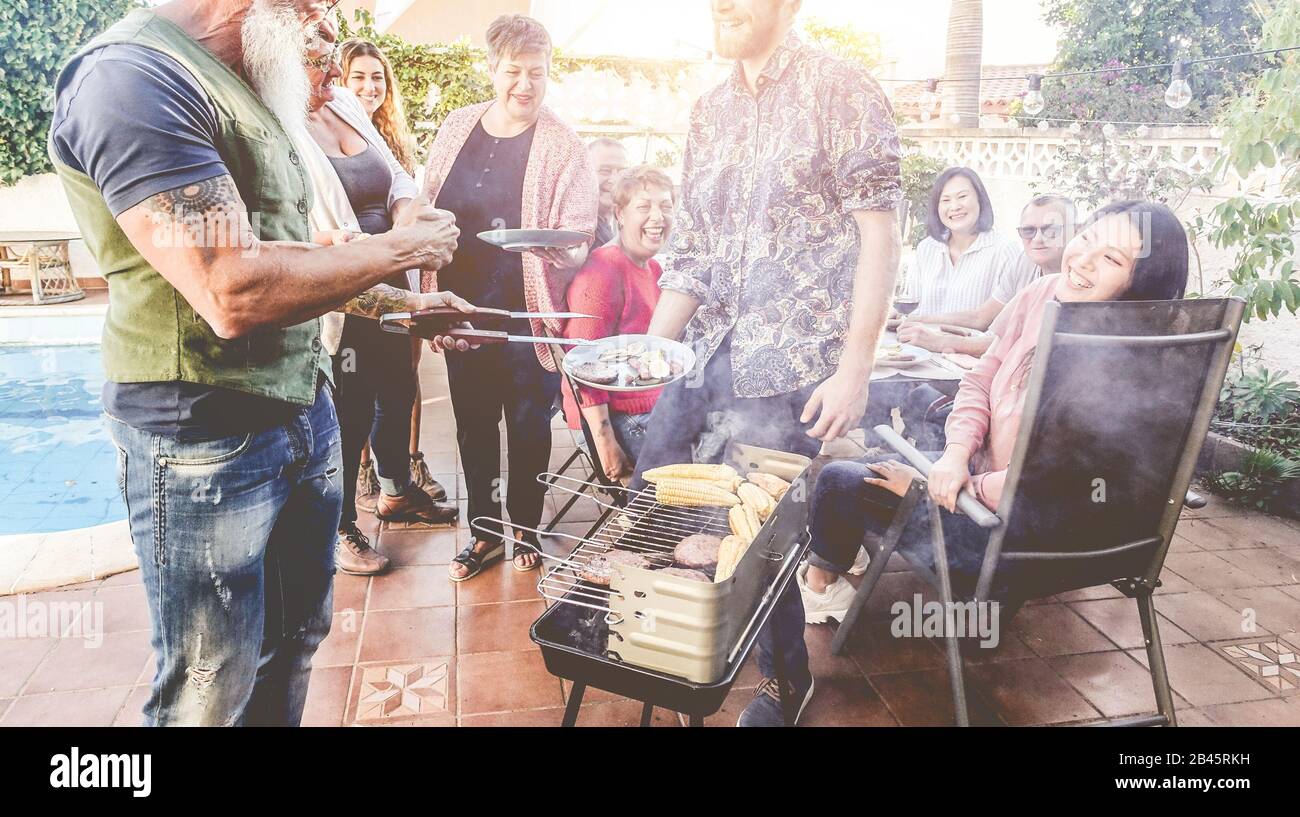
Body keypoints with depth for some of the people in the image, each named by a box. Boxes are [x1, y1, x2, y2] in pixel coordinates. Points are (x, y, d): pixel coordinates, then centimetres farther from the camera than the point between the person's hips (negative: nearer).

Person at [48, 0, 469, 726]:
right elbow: (234, 294, -28)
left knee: (298, 636, 21)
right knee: (214, 692, 8)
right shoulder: (134, 74, -18)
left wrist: (406, 304, 12)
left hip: (305, 406, 9)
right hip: (206, 439, -9)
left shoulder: (249, 91, 13)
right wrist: (402, 248, -16)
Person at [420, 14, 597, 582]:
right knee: (472, 425, 12)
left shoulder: (562, 146, -5)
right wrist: (430, 297, 7)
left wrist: (555, 244, -32)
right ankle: (484, 532, 29)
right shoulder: (456, 130, 6)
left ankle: (524, 530, 28)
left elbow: (580, 237, -8)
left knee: (528, 426, 8)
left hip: (528, 315, -3)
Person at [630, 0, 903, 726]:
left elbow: (880, 237, -9)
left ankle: (787, 681, 28)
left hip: (793, 372, -6)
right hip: (704, 363, 7)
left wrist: (856, 370, -15)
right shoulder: (711, 111, 15)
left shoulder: (840, 89, -4)